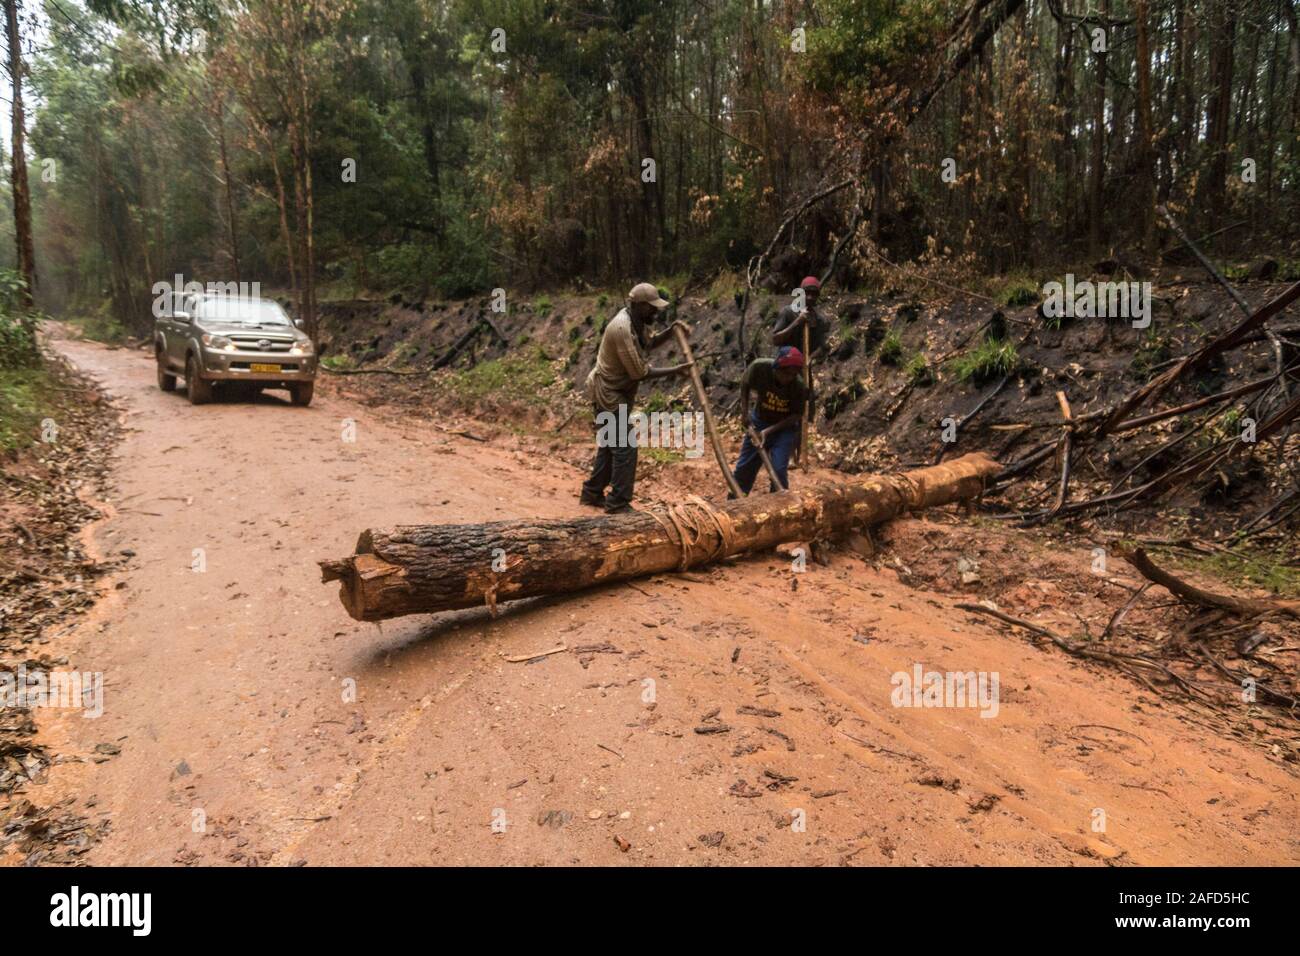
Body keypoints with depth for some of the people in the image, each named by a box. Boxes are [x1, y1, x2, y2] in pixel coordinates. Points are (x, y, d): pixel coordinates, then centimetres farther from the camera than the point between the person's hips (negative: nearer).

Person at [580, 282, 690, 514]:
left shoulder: (637, 322, 3)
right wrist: (673, 371, -19)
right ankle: (618, 503, -3)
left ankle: (592, 493, 28)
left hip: (617, 392, 10)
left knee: (611, 445, 17)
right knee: (625, 447, -9)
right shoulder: (622, 328, -26)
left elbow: (651, 342, 22)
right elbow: (640, 373, -25)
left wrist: (672, 329, 4)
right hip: (608, 393, -10)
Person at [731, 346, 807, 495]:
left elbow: (796, 415, -17)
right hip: (759, 422, 2)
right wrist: (744, 411, -11)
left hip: (785, 428, -2)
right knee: (743, 468, 10)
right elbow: (745, 385, -4)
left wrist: (769, 431, -24)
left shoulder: (799, 386, -29)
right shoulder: (759, 367, -26)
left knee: (778, 470, -14)